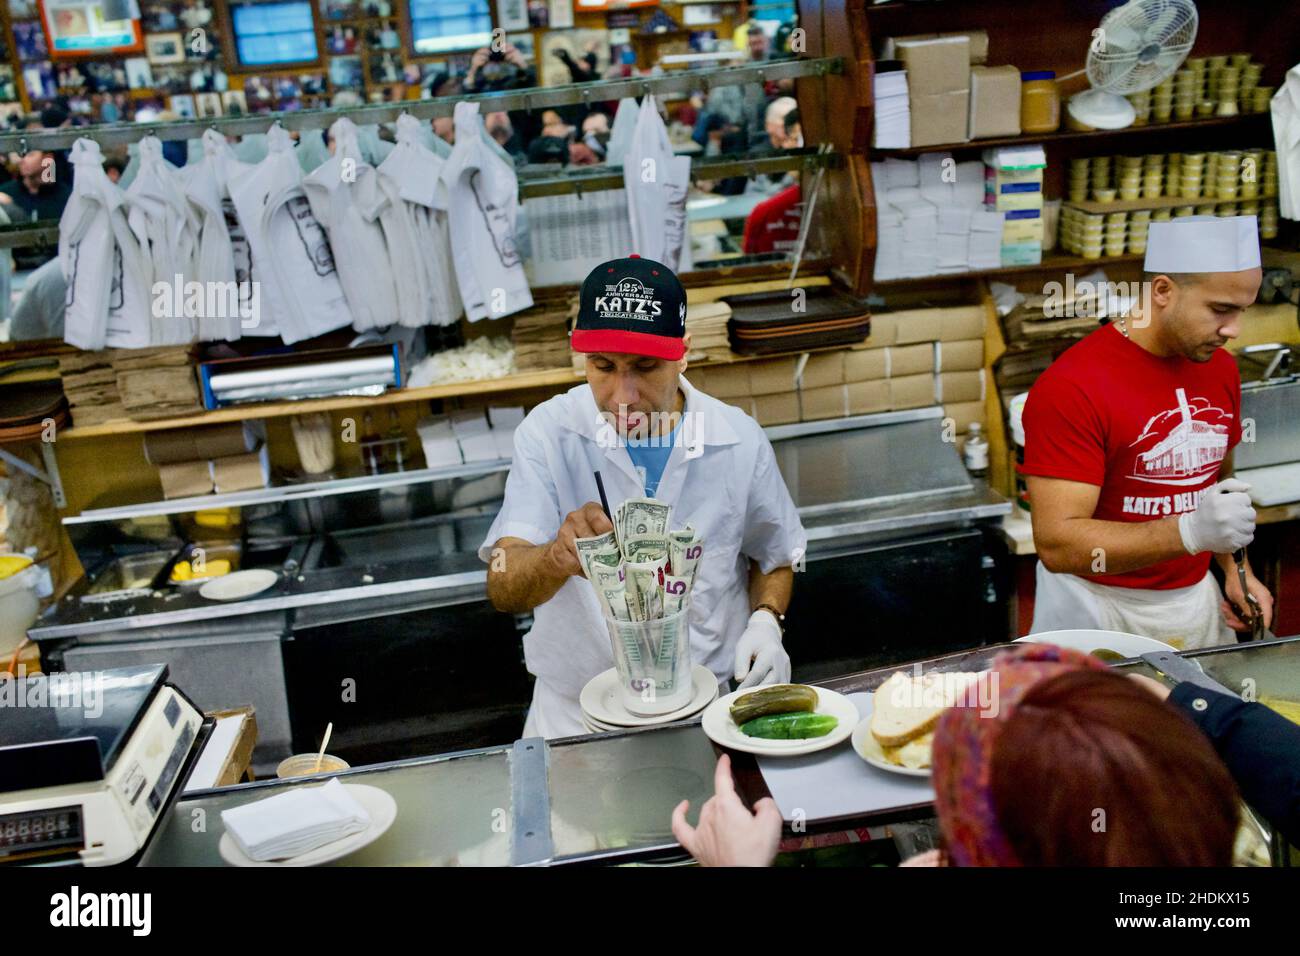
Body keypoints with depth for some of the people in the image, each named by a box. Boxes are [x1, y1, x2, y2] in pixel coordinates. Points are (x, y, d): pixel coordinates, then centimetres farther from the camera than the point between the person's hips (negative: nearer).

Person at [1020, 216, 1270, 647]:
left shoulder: (1220, 368, 3)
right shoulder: (1071, 387, -21)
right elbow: (1057, 544, -26)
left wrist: (1236, 570, 5)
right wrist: (1191, 531, -34)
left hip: (1198, 598, 7)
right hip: (1101, 612, -6)